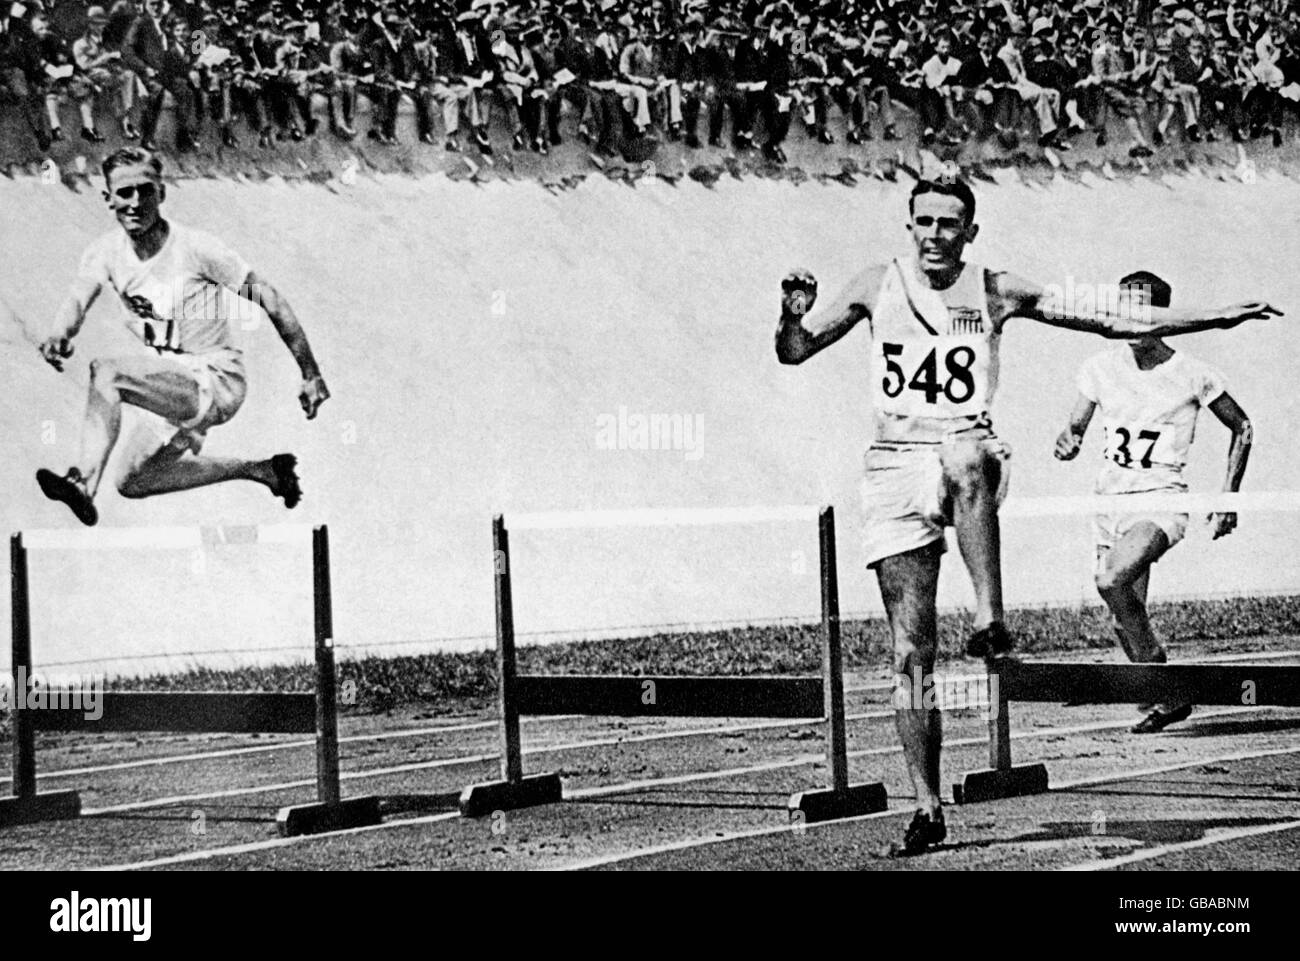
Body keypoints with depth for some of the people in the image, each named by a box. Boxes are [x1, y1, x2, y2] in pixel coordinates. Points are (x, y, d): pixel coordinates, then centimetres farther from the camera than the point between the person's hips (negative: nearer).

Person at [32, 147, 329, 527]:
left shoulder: (195, 247, -16)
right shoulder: (106, 251, -1)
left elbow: (269, 299, -12)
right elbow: (78, 299, -17)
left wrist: (311, 375, -12)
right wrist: (59, 335, -43)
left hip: (216, 379, -8)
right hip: (169, 382, 8)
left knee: (106, 372, -29)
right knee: (133, 483, 18)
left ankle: (84, 485, -36)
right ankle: (260, 471, 26)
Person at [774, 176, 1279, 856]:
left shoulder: (994, 292, 5)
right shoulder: (877, 286, 8)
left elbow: (1116, 322, 7)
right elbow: (792, 352, 10)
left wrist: (1218, 318, 4)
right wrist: (794, 316, -13)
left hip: (966, 453, -1)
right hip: (894, 467, 1)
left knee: (966, 458, -41)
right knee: (910, 652, -3)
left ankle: (991, 622, -38)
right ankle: (927, 809, 4)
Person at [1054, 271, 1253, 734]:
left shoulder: (1191, 375, -6)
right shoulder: (1101, 368, 3)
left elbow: (1242, 429, 7)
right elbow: (1076, 426, 12)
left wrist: (1227, 498, 2)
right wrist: (1068, 441, -12)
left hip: (1161, 500, -5)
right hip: (1110, 500, 5)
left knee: (1112, 581, -29)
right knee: (1124, 621, 7)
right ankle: (1167, 697, 28)